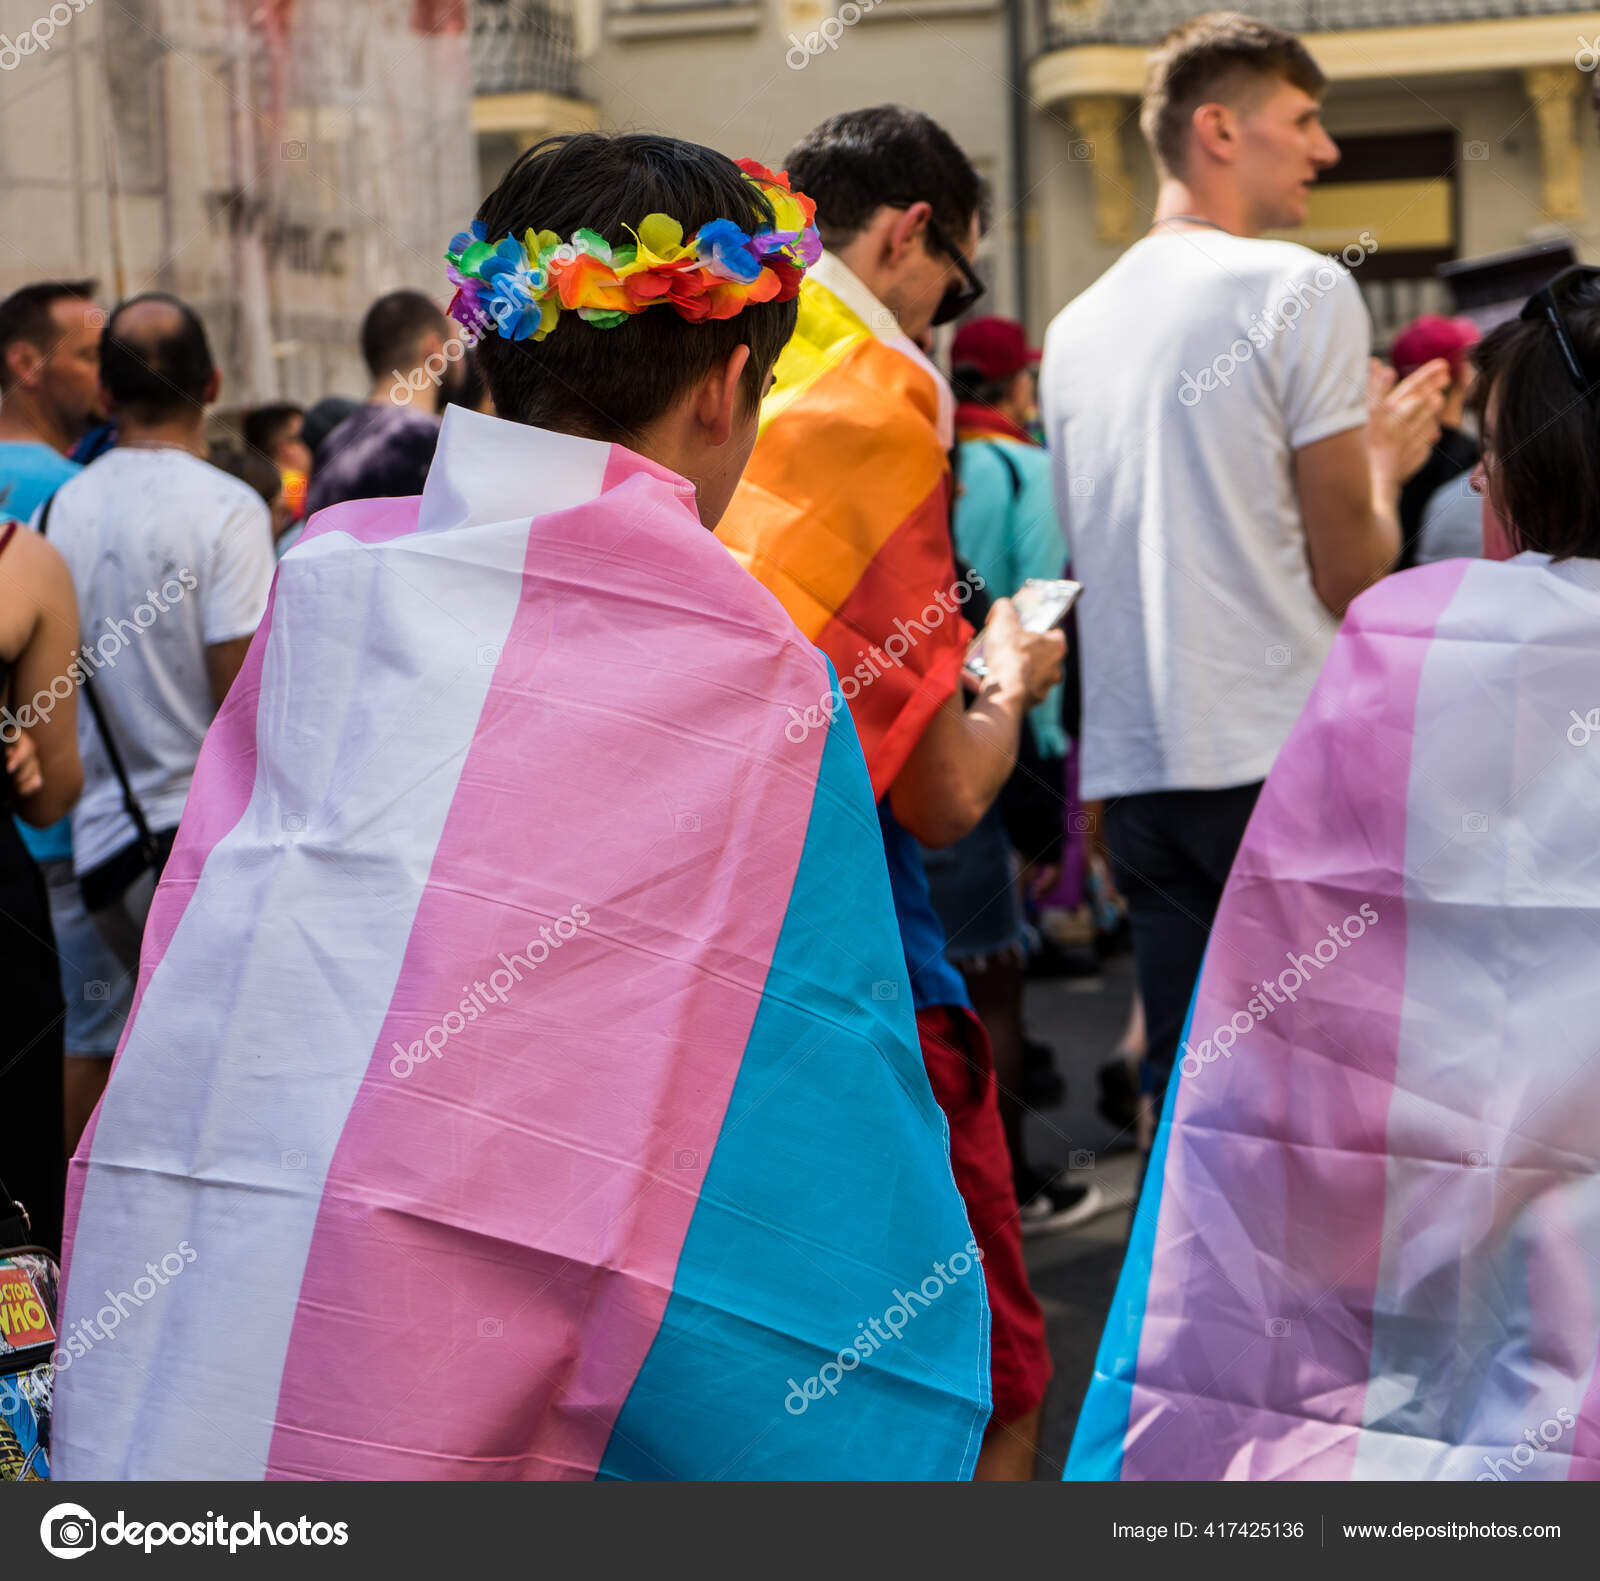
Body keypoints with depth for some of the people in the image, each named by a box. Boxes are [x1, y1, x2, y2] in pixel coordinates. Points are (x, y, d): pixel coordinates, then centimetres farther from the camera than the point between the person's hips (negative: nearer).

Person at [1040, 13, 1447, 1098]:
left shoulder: (1076, 327, 15)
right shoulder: (1302, 288, -5)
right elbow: (1350, 574, -7)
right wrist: (1384, 458, 12)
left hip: (1133, 763, 6)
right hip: (1284, 758, -6)